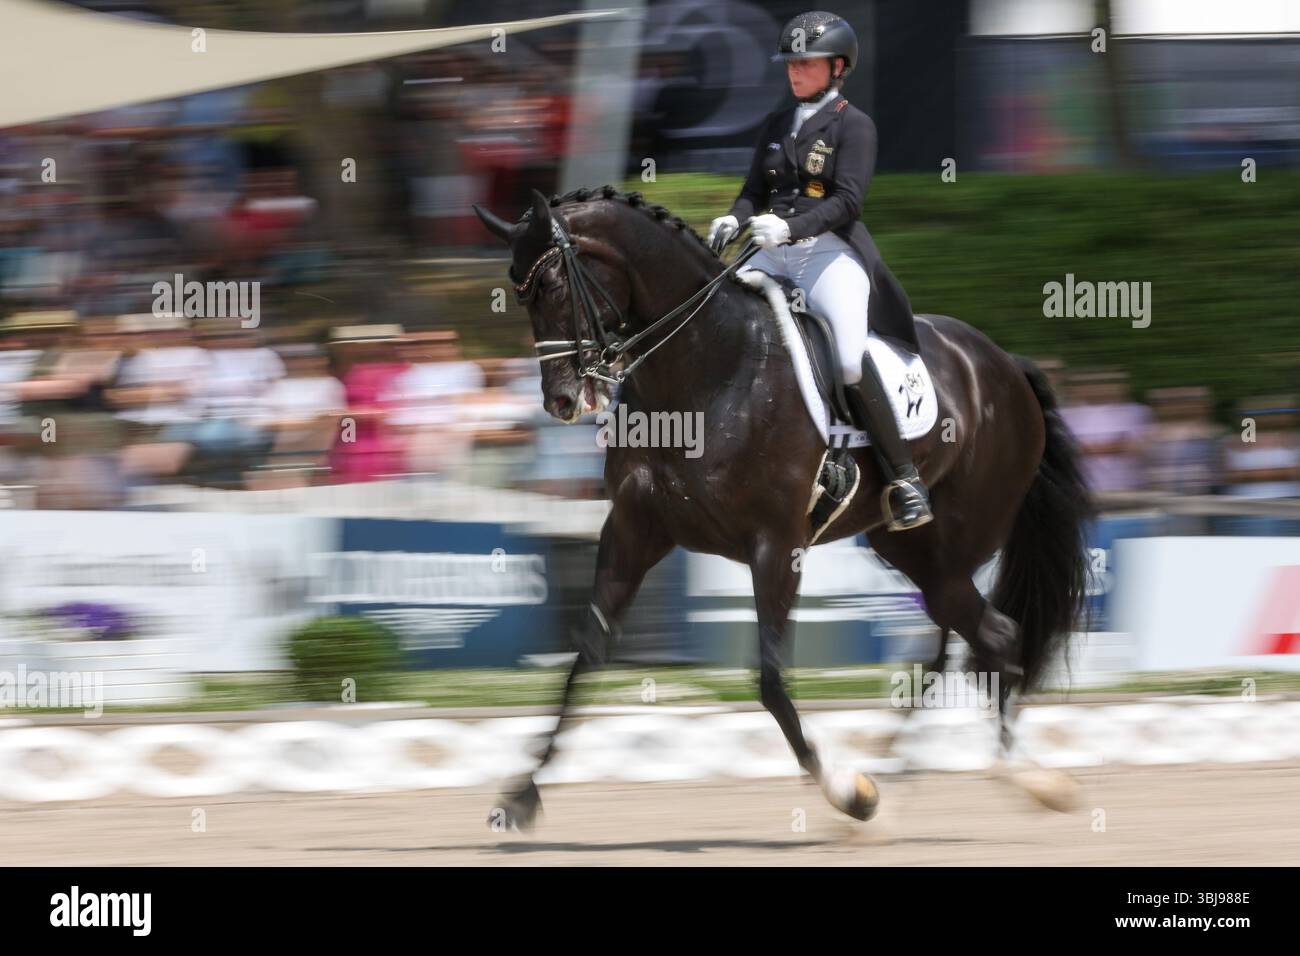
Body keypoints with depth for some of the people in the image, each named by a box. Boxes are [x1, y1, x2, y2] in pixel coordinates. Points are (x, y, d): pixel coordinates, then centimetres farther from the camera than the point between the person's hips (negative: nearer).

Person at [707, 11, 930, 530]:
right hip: (772, 252, 7)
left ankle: (904, 480, -17)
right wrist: (734, 219, -6)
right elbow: (755, 190, 17)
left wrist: (791, 226, -26)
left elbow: (846, 201, -12)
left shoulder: (854, 126, -1)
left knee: (853, 361, -23)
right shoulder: (777, 126, 18)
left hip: (829, 250, -7)